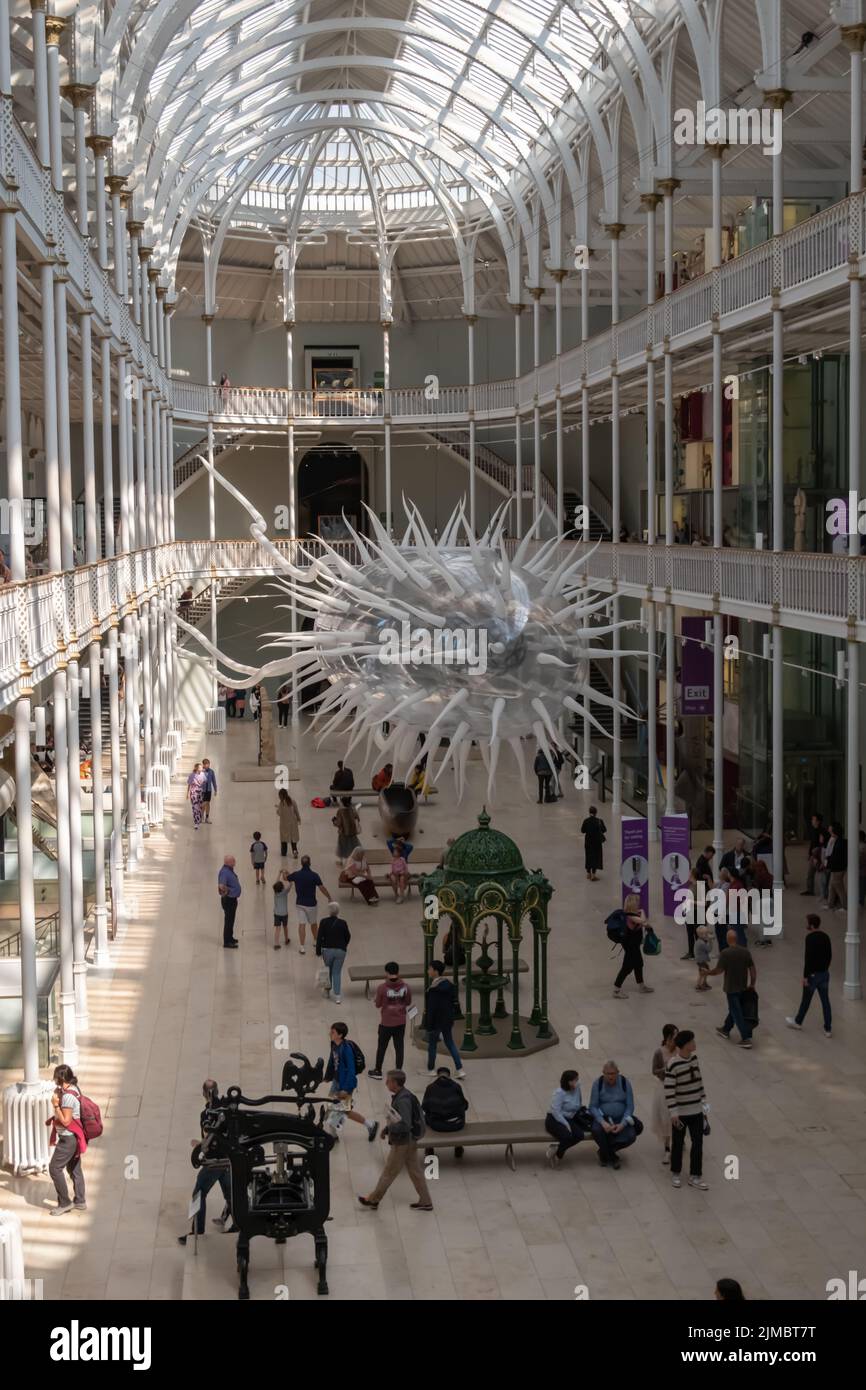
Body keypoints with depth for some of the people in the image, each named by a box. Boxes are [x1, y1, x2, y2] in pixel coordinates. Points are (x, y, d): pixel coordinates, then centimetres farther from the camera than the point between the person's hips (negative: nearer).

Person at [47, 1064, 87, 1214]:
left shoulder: (68, 1096, -25)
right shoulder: (73, 1089, 5)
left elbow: (66, 1121, -23)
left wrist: (56, 1105, -20)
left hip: (68, 1138, -10)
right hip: (73, 1137, 10)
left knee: (54, 1168, -1)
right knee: (74, 1168, 17)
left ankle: (64, 1203, 5)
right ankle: (80, 1201, 25)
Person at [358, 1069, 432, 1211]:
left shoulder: (403, 1100, -27)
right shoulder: (402, 1095, 4)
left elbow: (405, 1125, -32)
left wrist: (389, 1129, -20)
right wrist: (387, 1129, 10)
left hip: (402, 1143, -9)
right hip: (410, 1141, 9)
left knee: (388, 1173, 7)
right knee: (415, 1171, 15)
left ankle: (373, 1200, 22)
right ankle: (425, 1202, 22)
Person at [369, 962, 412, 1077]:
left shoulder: (382, 987, -18)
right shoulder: (405, 986, -9)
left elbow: (378, 1004, -8)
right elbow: (408, 1003, 2)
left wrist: (375, 999, 12)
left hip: (386, 1023, -2)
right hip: (400, 1023, 2)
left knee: (381, 1047, 14)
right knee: (399, 1047, 11)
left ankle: (378, 1071, 27)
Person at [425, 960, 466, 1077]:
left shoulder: (433, 989, -25)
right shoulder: (448, 984, 0)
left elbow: (431, 1009, -22)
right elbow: (454, 1002, 8)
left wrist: (429, 1026, -16)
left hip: (437, 1021, -8)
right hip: (448, 1020, 8)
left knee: (432, 1044, 12)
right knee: (450, 1043, 18)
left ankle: (431, 1069, 27)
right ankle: (460, 1070, 15)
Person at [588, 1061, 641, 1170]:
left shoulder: (625, 1083, -3)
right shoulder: (598, 1084, -6)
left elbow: (630, 1107, -2)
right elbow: (593, 1107, -7)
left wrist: (622, 1124, -17)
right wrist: (603, 1122, -23)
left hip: (621, 1118, 1)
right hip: (603, 1117, -1)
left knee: (630, 1136, -26)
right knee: (597, 1130, -34)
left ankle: (604, 1152, 1)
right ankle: (612, 1157, -6)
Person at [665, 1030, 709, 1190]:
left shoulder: (694, 1058, -2)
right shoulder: (673, 1065, -22)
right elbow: (669, 1090, -20)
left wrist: (703, 1100, 12)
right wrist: (673, 1112, -19)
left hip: (696, 1110, 6)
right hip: (681, 1112, -6)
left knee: (697, 1143, 8)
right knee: (678, 1143, 12)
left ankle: (695, 1176, 19)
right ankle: (675, 1174, 30)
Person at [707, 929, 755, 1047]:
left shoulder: (725, 953, -19)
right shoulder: (745, 951, -4)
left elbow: (719, 970, -16)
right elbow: (752, 969, -1)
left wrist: (708, 972, 3)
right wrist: (752, 984, 9)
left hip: (731, 988, -6)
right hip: (743, 987, 6)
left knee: (737, 1013, 0)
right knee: (734, 1009, 24)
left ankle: (746, 1038, -4)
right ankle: (726, 1030, 41)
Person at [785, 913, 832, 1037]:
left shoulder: (810, 938, -18)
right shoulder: (825, 937, 5)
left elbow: (808, 957, -22)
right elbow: (829, 955, 12)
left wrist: (805, 976, -18)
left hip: (813, 974, -6)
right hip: (825, 973, 6)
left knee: (806, 1000, 13)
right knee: (825, 1001, 7)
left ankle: (798, 1022, 32)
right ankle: (828, 1029, 6)